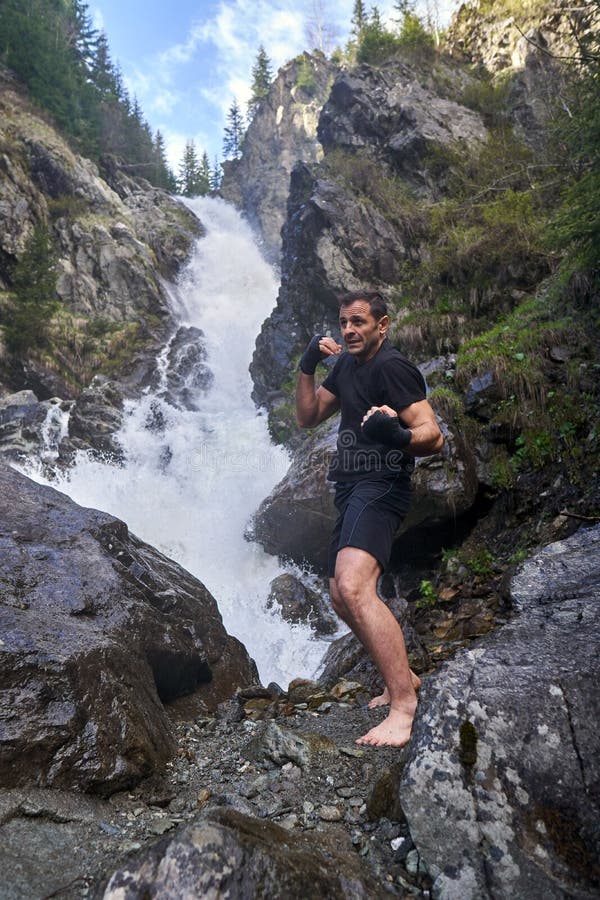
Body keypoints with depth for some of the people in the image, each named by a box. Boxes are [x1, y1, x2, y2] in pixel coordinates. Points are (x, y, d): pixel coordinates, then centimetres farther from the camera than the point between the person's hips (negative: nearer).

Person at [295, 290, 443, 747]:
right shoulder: (347, 364, 18)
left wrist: (398, 436, -39)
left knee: (353, 588, -30)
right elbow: (308, 417, 18)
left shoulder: (392, 367, -10)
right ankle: (402, 676, 30)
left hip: (380, 487, -10)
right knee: (344, 600, 15)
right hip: (351, 490, 10)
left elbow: (433, 435, -17)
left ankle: (404, 703, -21)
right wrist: (308, 367, 5)